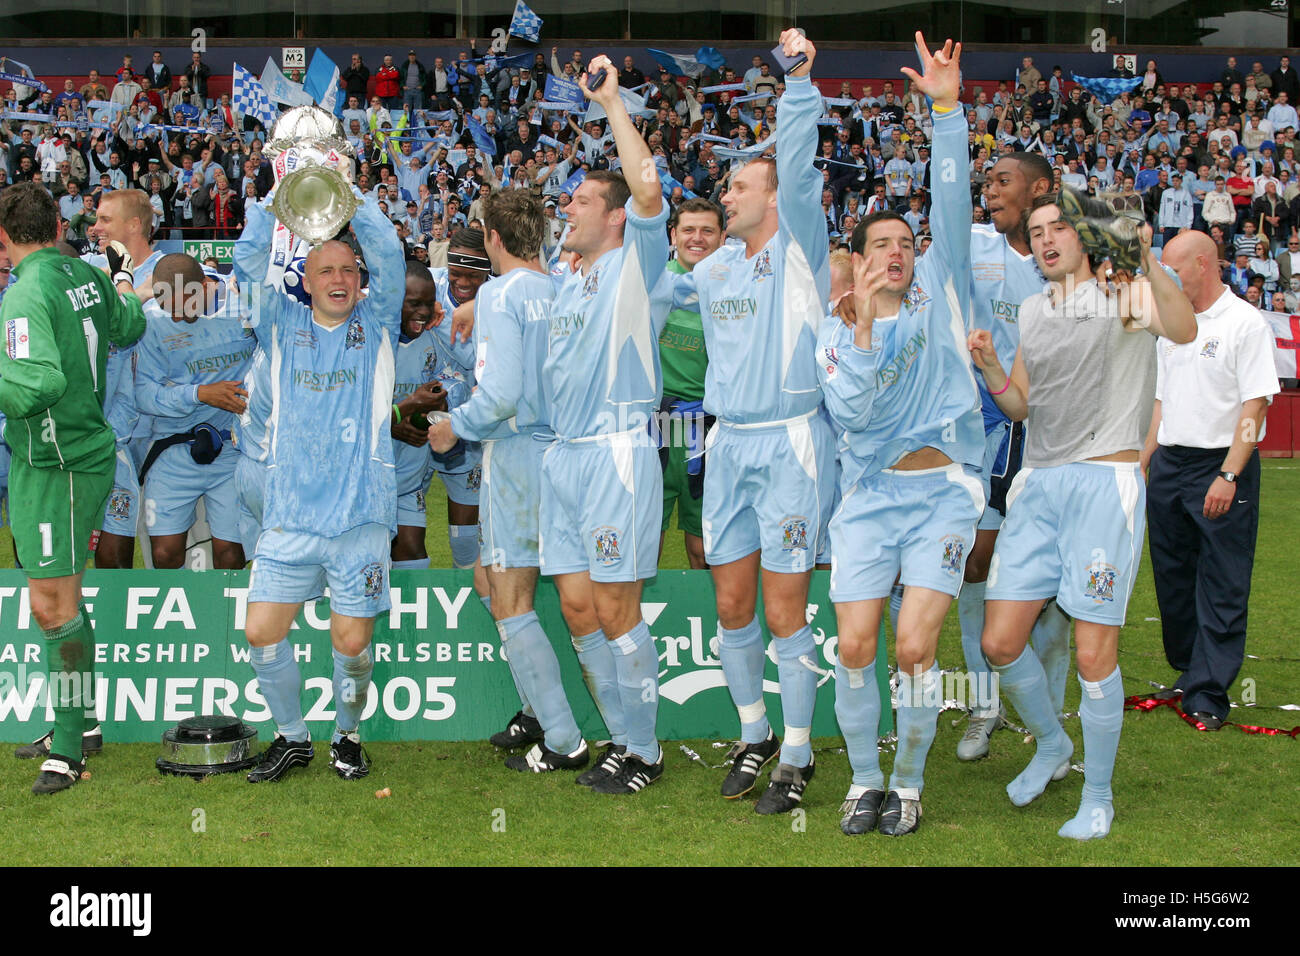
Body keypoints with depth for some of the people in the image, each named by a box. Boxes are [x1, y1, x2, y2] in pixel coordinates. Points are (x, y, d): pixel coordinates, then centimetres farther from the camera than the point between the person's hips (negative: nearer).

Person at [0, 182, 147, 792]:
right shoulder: (86, 277, 7)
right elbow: (129, 328, 27)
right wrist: (124, 281, 43)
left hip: (54, 465, -9)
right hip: (87, 450, 9)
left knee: (53, 605, -6)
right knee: (57, 600, 17)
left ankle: (68, 748, -2)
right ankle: (79, 724, 26)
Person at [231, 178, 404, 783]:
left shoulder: (376, 326, 7)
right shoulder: (284, 327, 11)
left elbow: (389, 257, -6)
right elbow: (250, 264, -1)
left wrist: (347, 193, -9)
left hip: (361, 517, -1)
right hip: (290, 517, 2)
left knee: (351, 643, -1)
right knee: (262, 633, -3)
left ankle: (347, 735, 25)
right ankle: (292, 736, 19)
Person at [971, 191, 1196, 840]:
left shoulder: (1125, 292, 0)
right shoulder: (1032, 310, 18)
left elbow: (1183, 331, -22)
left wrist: (1147, 260, -34)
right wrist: (989, 367, 3)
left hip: (1105, 481, -6)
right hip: (1038, 484, 6)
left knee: (1094, 653, -6)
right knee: (1000, 642, 2)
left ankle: (1097, 797, 12)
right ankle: (1051, 746, 29)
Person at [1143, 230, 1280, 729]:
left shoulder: (1246, 323, -8)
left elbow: (1254, 406, -13)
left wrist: (1228, 475, -20)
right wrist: (1142, 464, 14)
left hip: (1221, 465, -7)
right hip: (1169, 464, 7)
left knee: (1222, 588, -5)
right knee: (1172, 576, 10)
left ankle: (1208, 692, -4)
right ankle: (1188, 673, 23)